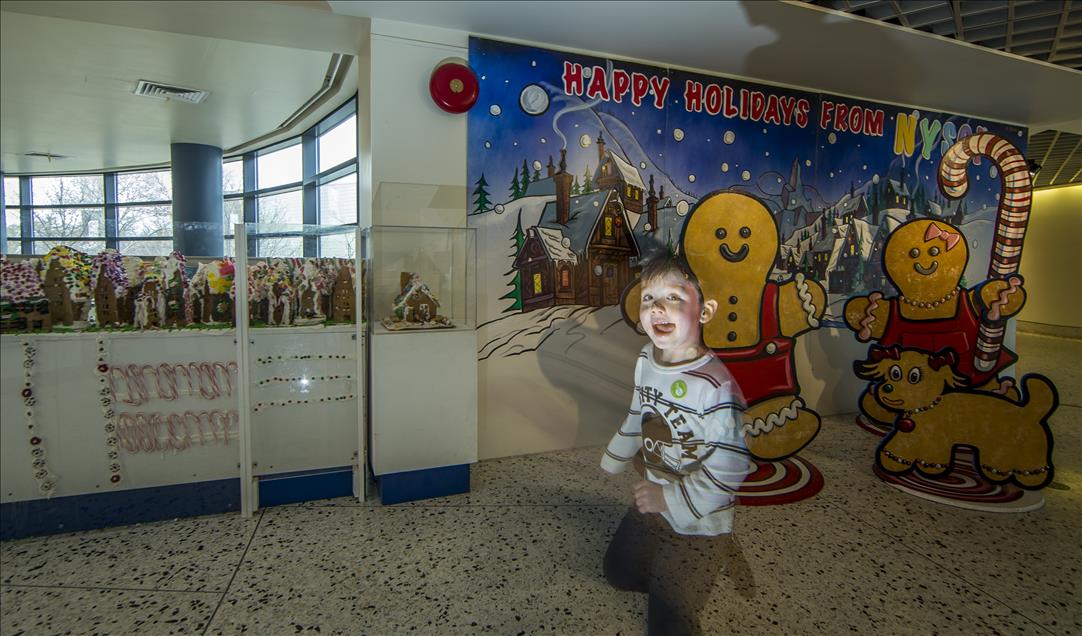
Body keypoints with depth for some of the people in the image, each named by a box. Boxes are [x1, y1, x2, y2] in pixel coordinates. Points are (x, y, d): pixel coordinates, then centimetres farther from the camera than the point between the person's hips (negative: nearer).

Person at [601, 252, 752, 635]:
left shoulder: (716, 387, -32)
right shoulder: (646, 359, -7)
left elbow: (729, 468, -29)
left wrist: (669, 499, -25)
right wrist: (614, 460, 22)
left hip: (697, 523, -7)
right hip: (651, 504, 8)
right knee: (617, 572, 25)